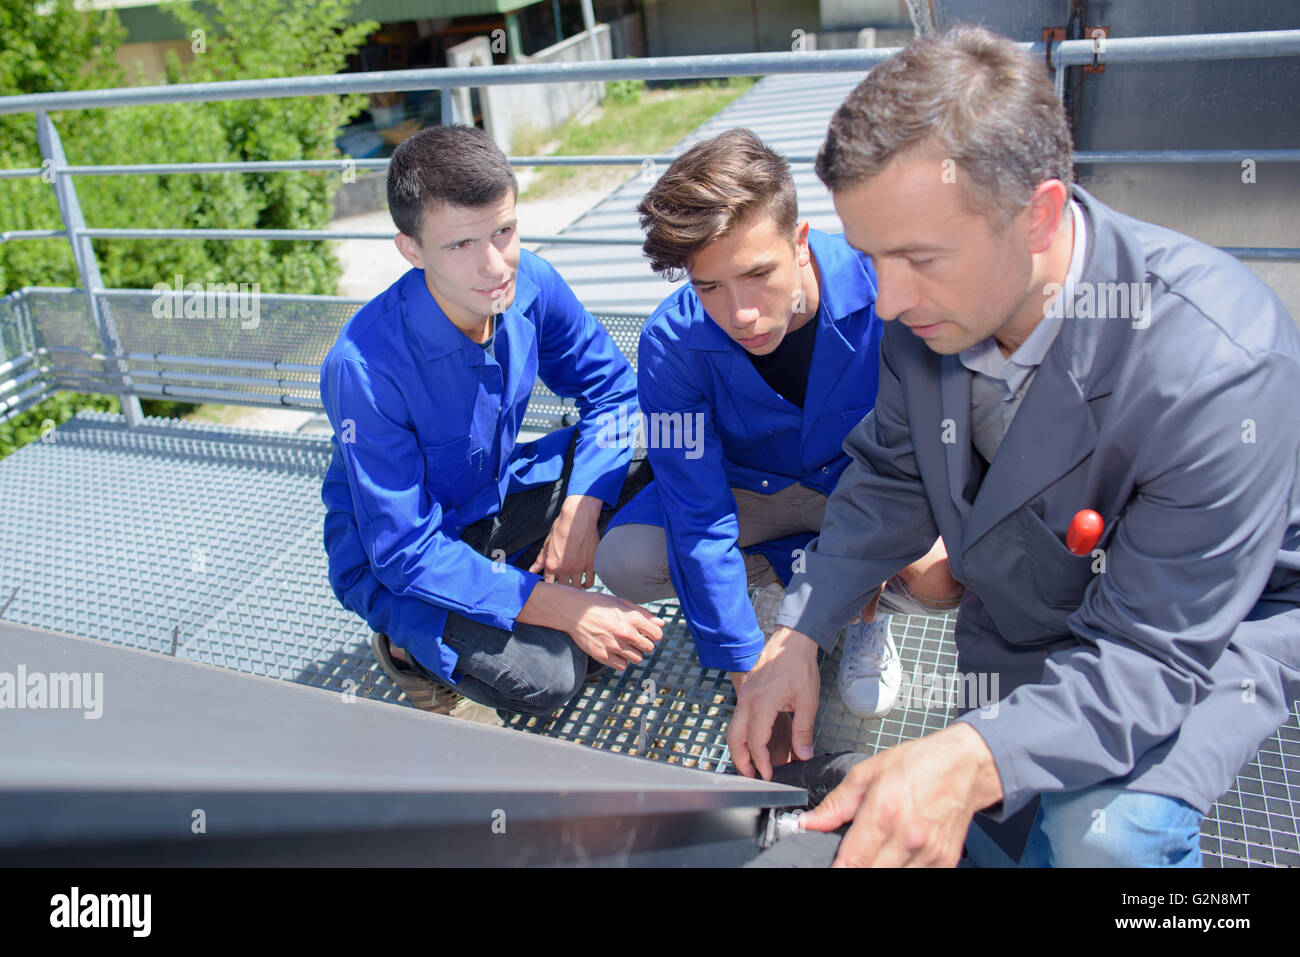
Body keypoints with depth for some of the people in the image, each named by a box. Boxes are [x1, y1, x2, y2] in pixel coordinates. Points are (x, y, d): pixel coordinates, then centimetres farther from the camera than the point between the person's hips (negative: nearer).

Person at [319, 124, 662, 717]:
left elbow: (611, 390, -3)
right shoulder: (366, 367, -32)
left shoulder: (530, 284, -16)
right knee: (543, 674, -30)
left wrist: (580, 510, -19)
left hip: (501, 499, 6)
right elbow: (404, 550, -28)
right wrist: (562, 609, -34)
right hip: (393, 561, -5)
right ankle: (411, 645, 2)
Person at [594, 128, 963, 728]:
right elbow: (698, 516, -24)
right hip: (748, 489, 1)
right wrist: (743, 664, -24)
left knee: (947, 577, -30)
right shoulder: (671, 343, -26)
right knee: (623, 559, -22)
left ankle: (868, 605, 7)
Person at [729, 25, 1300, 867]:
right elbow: (893, 478, -6)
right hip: (1020, 623, 5)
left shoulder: (1217, 369, -37)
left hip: (1212, 630, -4)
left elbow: (1152, 652, -33)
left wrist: (972, 761, -50)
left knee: (1104, 834, -29)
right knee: (989, 836, 13)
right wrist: (799, 633, -16)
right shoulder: (932, 299, -20)